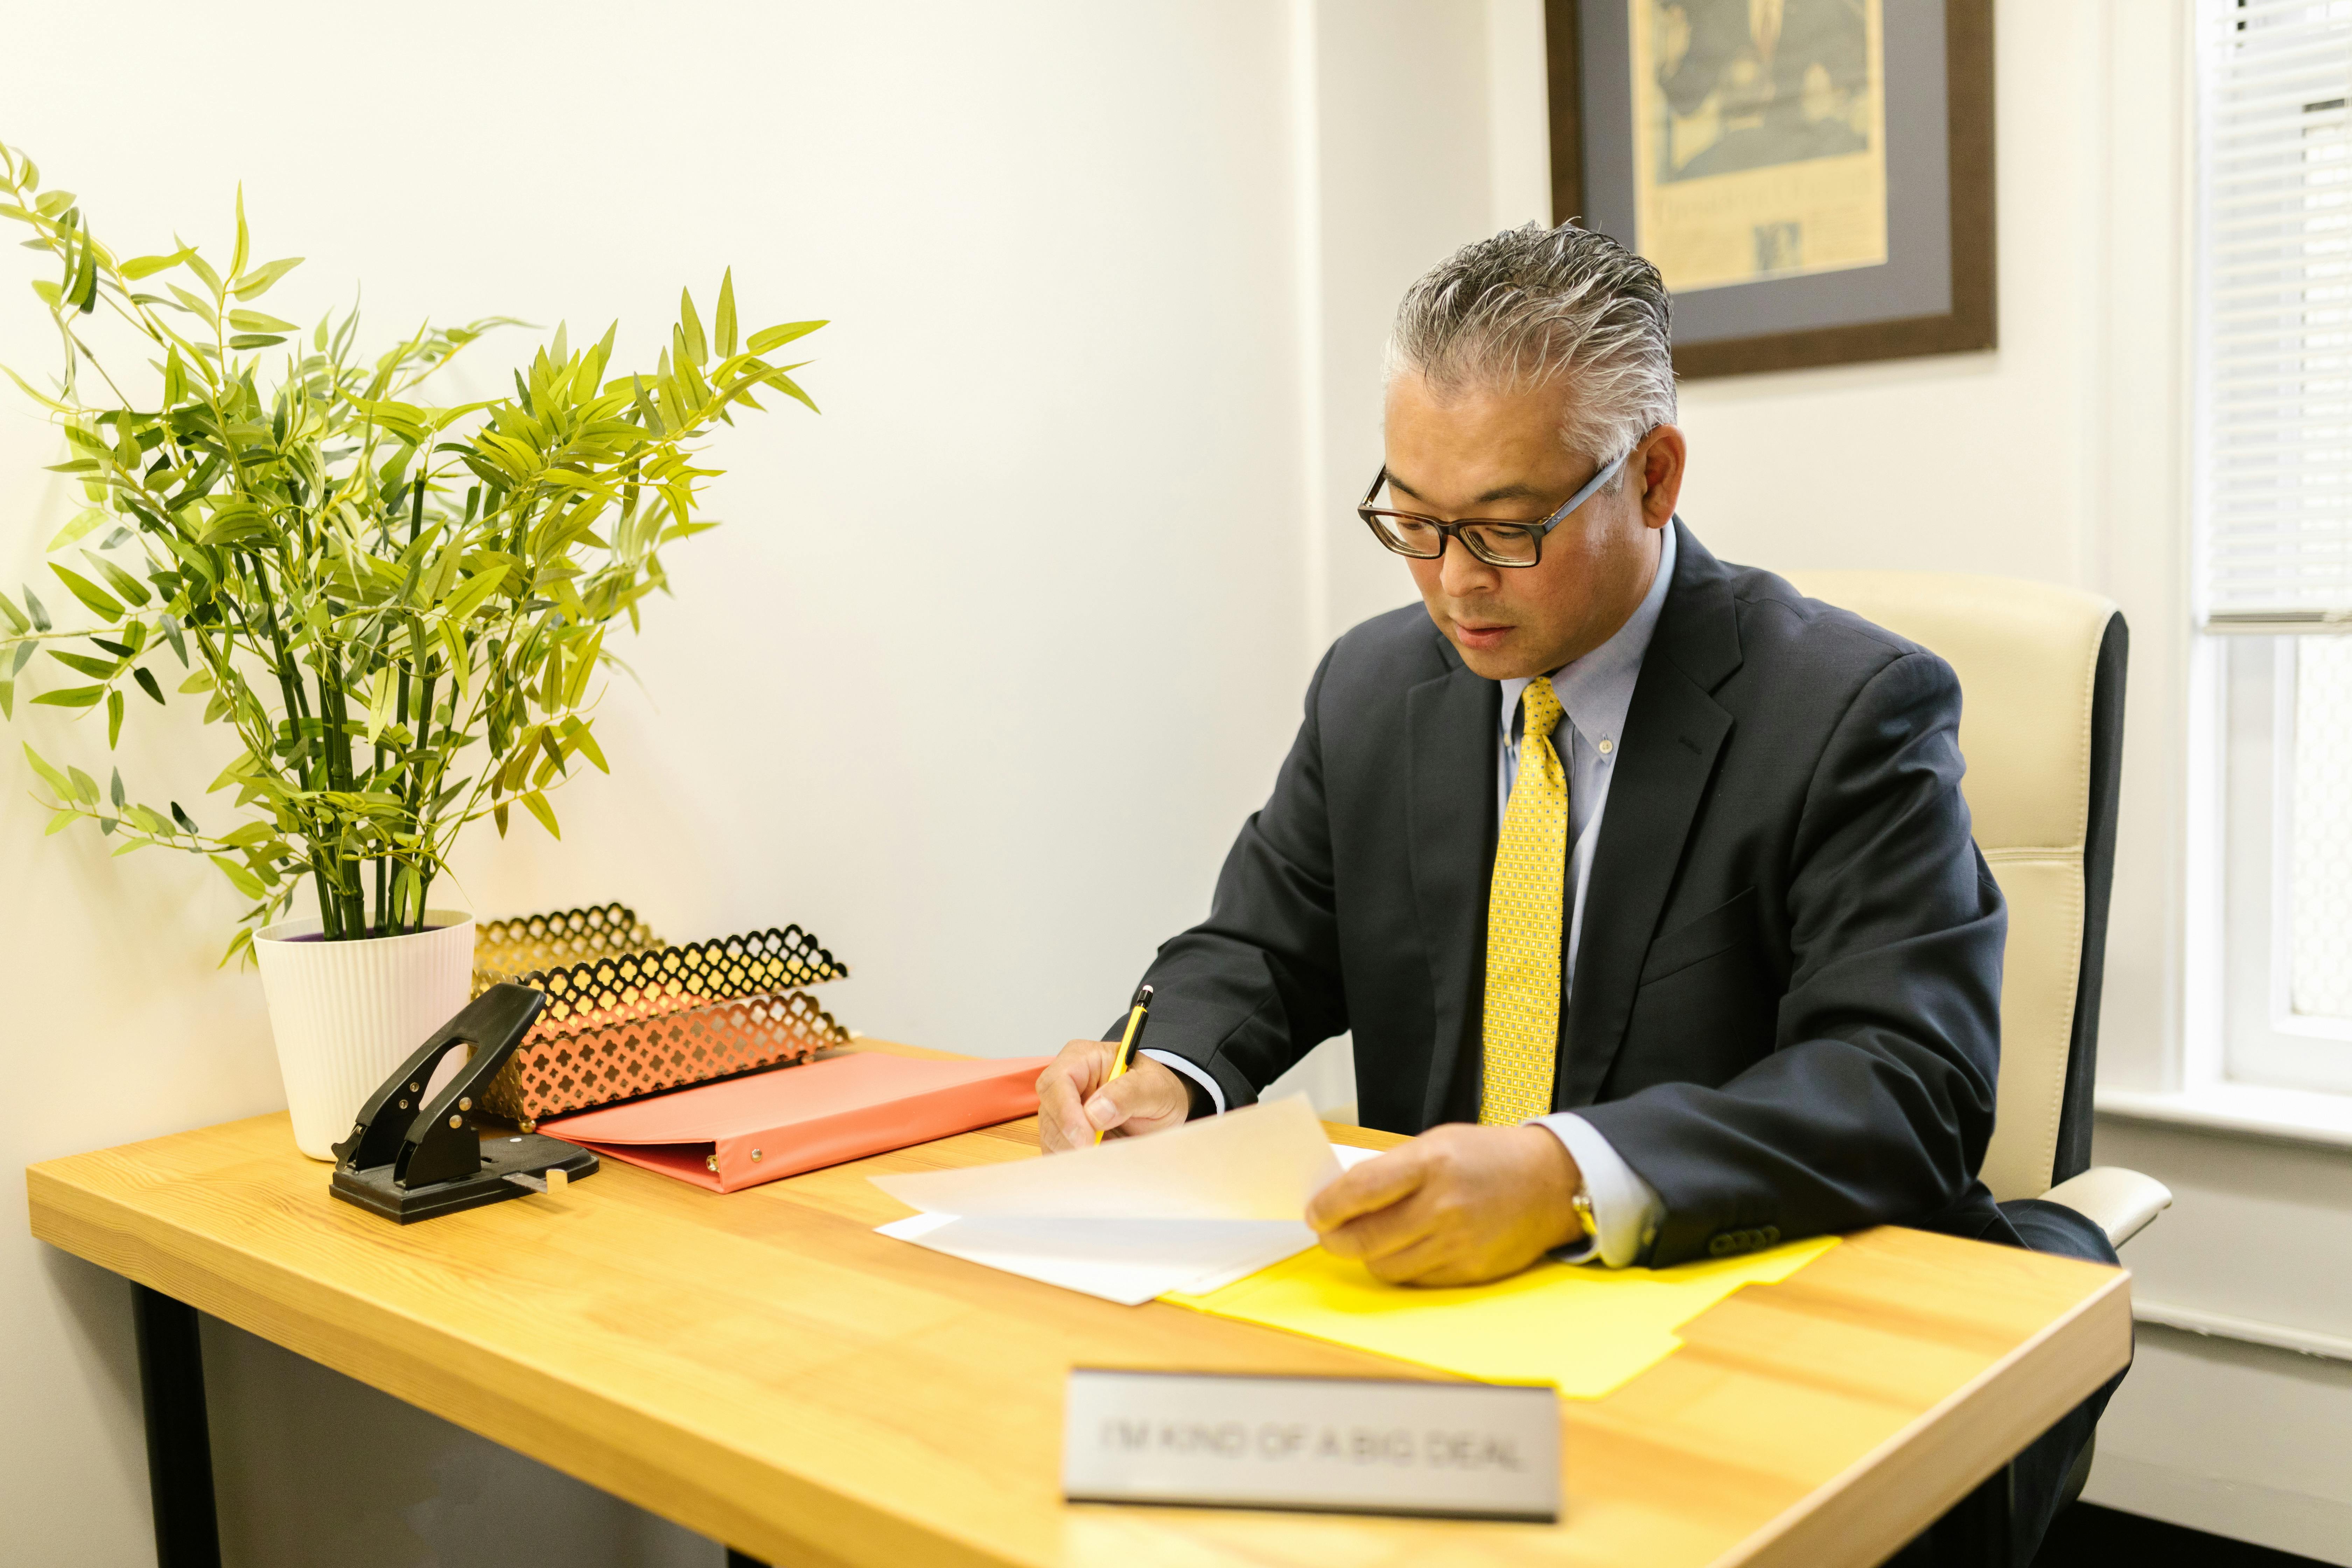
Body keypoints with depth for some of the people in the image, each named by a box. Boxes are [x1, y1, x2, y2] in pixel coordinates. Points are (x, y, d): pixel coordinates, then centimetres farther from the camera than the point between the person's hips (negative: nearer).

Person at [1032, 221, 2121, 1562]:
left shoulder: (1849, 709, -12)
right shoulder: (1374, 687, 6)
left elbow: (1910, 1088, -21)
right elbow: (1263, 945, 13)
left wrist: (1569, 1177, -38)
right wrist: (1168, 1075, -11)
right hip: (1437, 1300, 3)